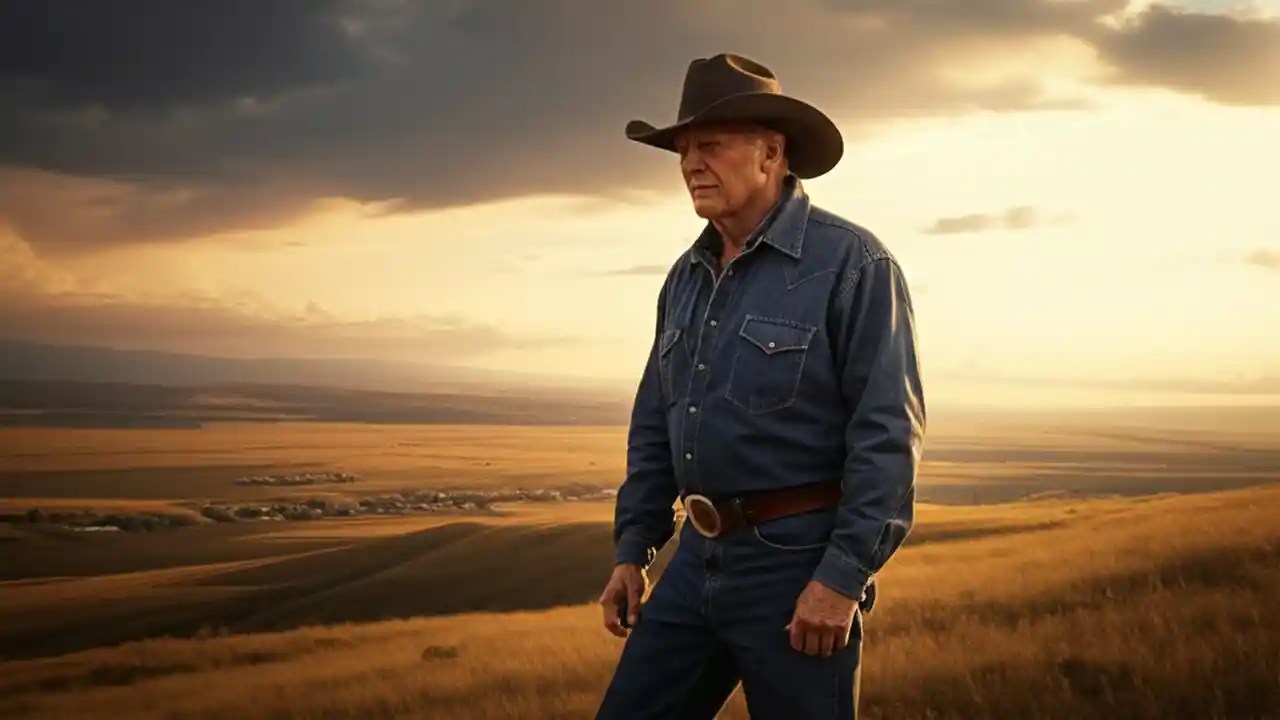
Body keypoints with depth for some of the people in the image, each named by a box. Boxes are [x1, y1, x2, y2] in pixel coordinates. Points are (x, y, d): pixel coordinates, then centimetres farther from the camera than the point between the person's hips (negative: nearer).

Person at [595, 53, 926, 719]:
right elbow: (653, 427, 19)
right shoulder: (686, 278, 12)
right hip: (698, 559, 7)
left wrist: (844, 576, -19)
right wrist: (632, 550, 14)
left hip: (799, 563, -7)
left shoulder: (851, 263, -10)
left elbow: (888, 434, -15)